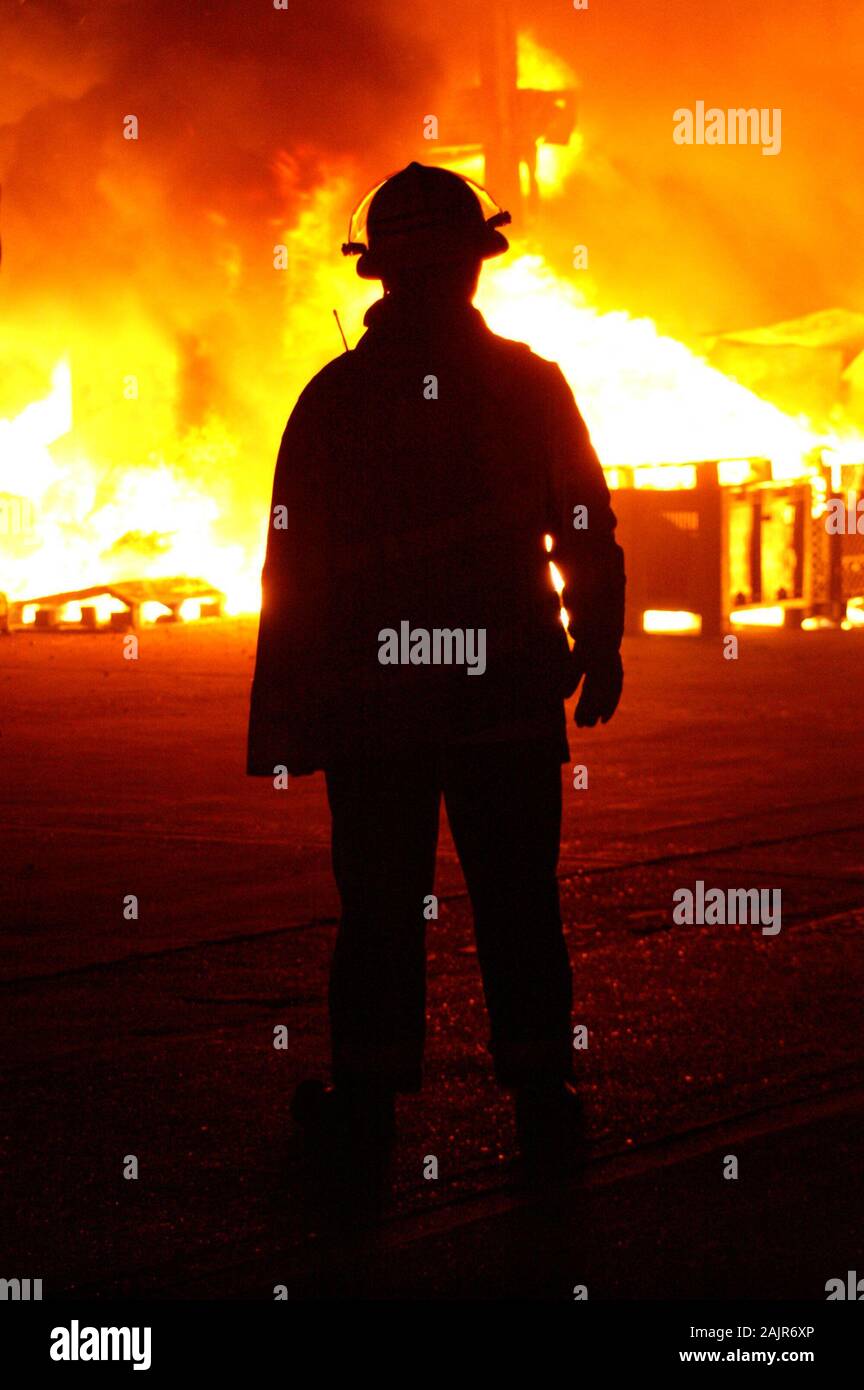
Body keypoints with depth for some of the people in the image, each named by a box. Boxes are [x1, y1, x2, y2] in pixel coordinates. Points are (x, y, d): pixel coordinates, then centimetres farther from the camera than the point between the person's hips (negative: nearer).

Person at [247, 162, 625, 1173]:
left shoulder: (333, 399, -2)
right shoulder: (531, 387, 0)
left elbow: (295, 568, -1)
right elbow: (587, 536, 3)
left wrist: (281, 718, 3)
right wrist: (598, 651, 14)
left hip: (372, 693, 0)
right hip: (511, 691, 1)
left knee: (378, 904, 5)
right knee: (517, 897, 6)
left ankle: (368, 1091, 8)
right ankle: (539, 1089, 8)